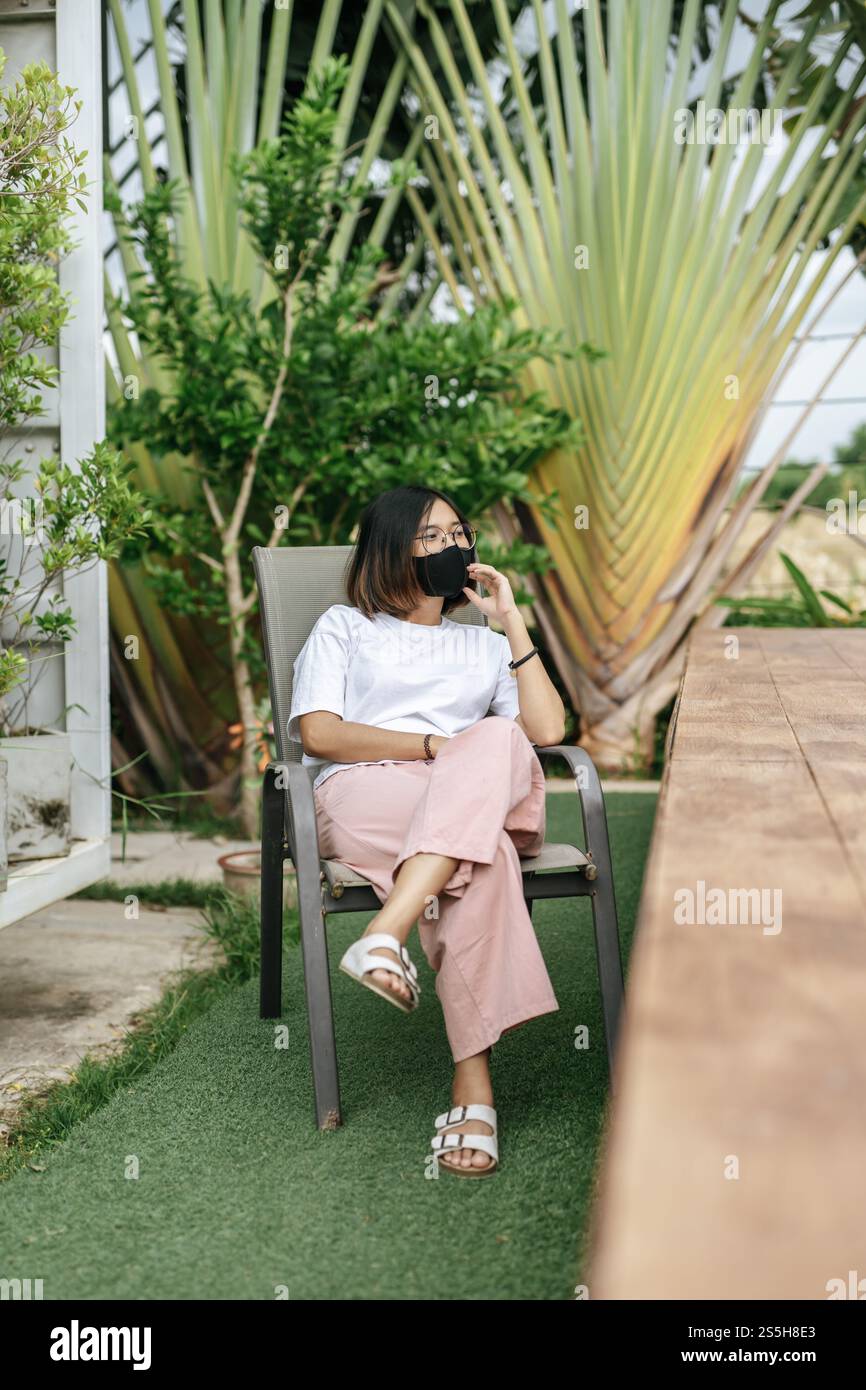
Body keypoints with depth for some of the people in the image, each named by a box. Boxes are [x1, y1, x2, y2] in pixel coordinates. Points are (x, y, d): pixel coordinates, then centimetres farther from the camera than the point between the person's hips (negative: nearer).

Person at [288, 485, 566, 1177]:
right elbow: (318, 733, 5)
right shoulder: (344, 626, 25)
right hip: (359, 799, -2)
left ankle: (385, 936, -47)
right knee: (484, 855, -38)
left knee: (498, 738, -37)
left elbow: (546, 729, 12)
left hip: (473, 805, 3)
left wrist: (512, 621, 12)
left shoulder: (485, 645, 33)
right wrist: (434, 745, -5)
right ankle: (474, 1088, -43)